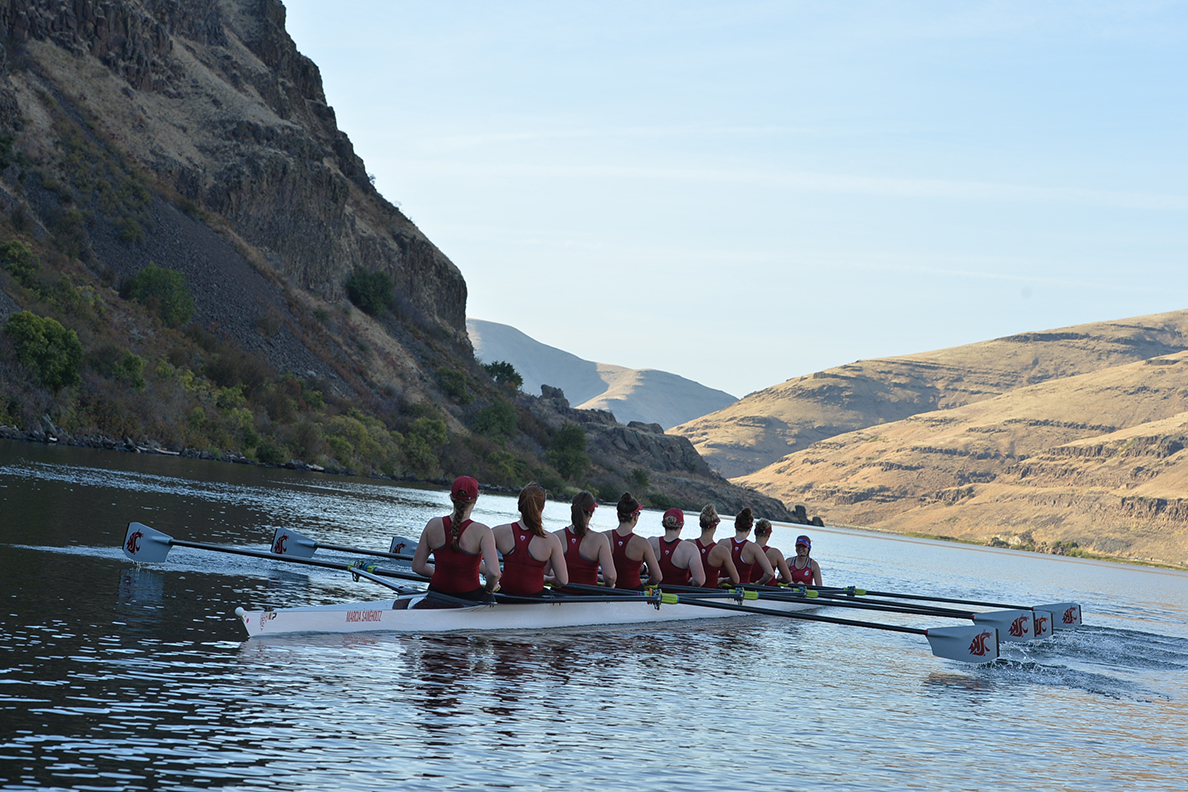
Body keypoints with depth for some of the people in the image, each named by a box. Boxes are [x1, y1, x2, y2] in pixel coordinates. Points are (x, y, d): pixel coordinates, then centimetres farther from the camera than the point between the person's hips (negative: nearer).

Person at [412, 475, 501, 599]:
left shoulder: (433, 525, -2)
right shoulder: (482, 532, -12)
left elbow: (417, 567, 4)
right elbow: (494, 573, -21)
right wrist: (489, 587, 1)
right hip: (470, 597, -5)